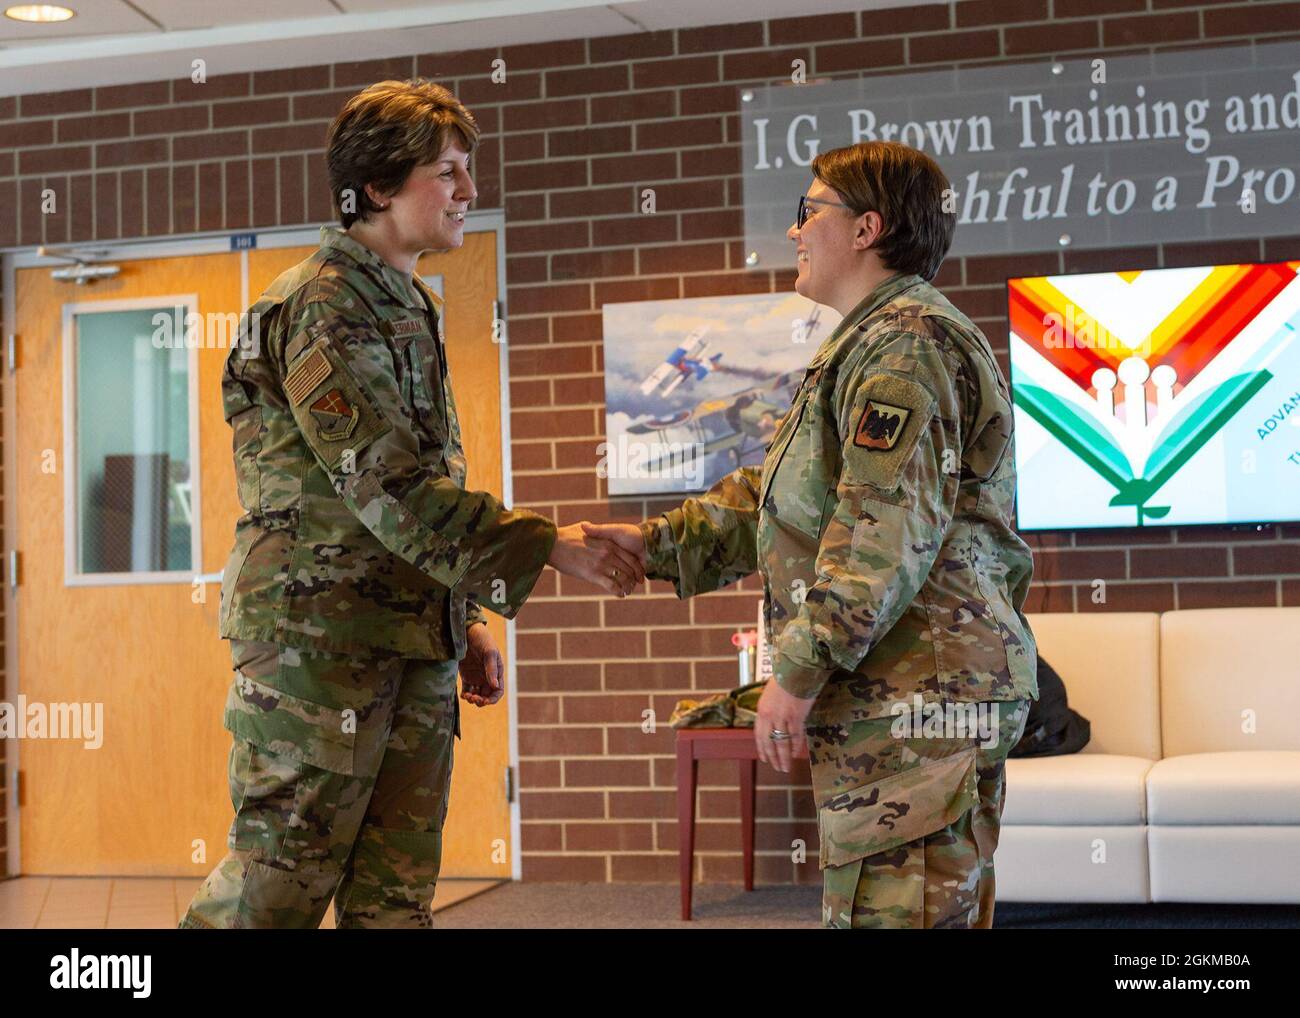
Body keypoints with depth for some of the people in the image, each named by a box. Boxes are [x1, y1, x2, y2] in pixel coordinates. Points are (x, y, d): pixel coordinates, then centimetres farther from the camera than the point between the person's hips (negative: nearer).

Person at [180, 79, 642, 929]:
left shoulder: (410, 306, 18)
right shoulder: (325, 305, -11)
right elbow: (386, 481, -21)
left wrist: (467, 619, 18)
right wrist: (549, 545, -20)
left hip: (413, 637, 9)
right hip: (320, 633, -9)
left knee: (398, 891, 9)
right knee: (283, 877, -6)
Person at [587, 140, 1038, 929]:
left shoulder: (905, 344, -11)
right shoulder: (870, 346, 26)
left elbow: (887, 526, -21)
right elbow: (774, 498, 28)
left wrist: (800, 670, -21)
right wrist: (658, 543, 17)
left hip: (918, 701, -11)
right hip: (891, 699, 11)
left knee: (892, 911, -11)